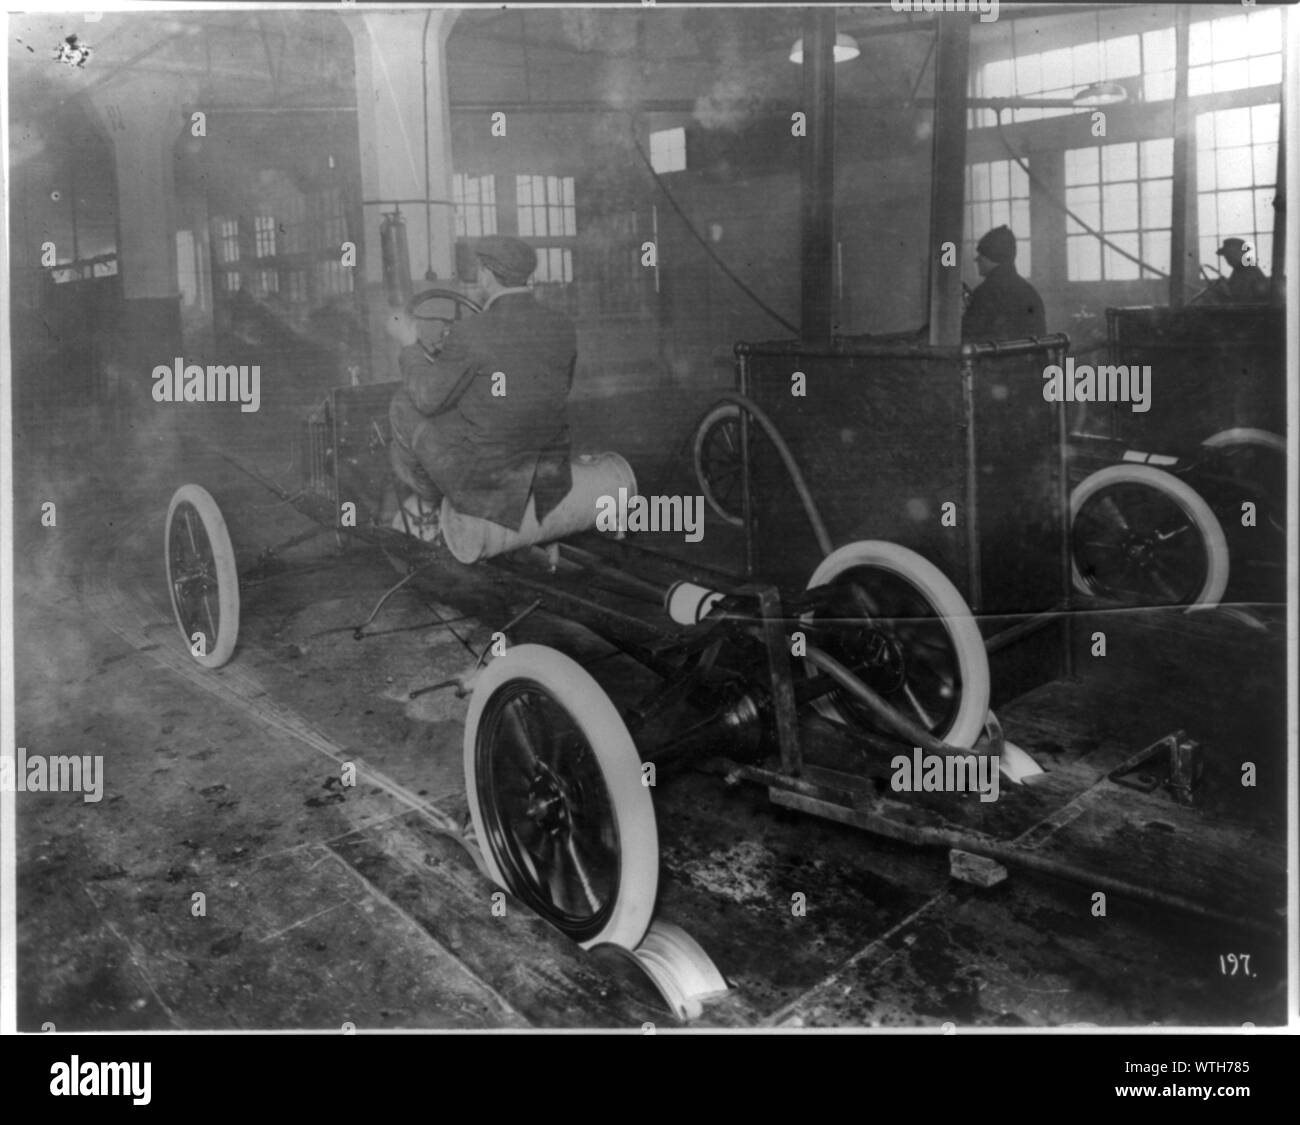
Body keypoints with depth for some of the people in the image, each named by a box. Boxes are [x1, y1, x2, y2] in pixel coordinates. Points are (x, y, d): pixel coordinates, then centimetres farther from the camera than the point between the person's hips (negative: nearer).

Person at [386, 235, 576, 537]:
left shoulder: (470, 334, -20)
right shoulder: (563, 327, -5)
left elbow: (429, 399, -9)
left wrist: (409, 344, 7)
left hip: (483, 475, -5)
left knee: (404, 405, 16)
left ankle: (429, 509, 31)